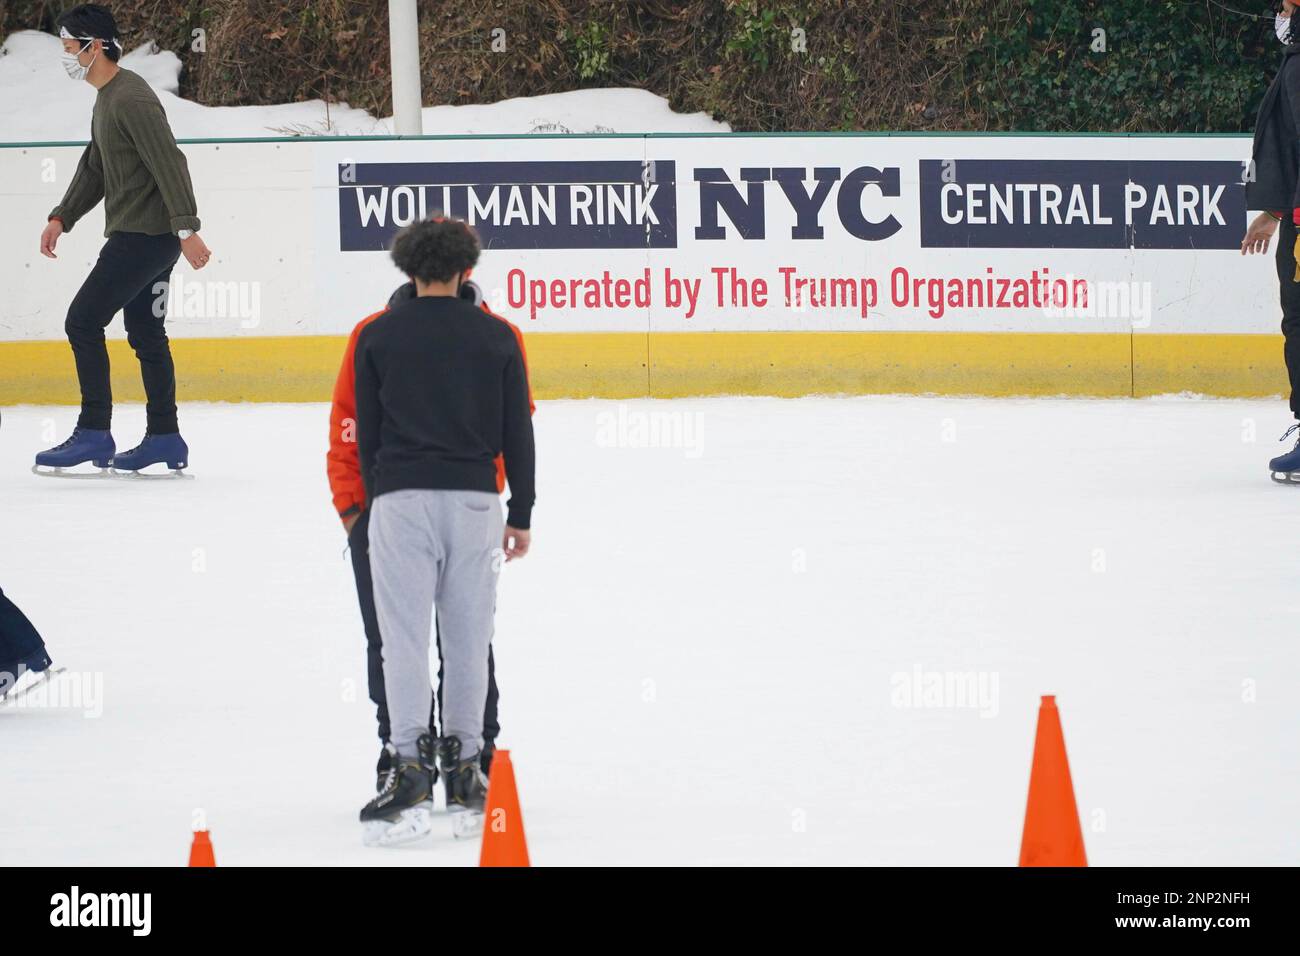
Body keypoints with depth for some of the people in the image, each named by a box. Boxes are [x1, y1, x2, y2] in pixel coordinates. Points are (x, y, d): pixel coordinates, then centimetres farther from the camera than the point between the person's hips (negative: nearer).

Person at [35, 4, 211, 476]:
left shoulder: (131, 99, -17)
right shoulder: (107, 99, 16)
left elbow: (169, 163, -23)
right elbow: (94, 168, 25)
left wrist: (186, 229, -29)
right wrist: (62, 218, 17)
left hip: (144, 236, -10)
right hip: (136, 236, 10)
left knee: (83, 321, -10)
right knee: (145, 333, 13)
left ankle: (94, 434, -9)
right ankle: (164, 437, 16)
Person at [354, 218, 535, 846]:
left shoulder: (377, 336, 3)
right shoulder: (496, 337, 5)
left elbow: (366, 433, 6)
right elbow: (518, 433, 7)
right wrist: (520, 515, 14)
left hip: (401, 497, -2)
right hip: (473, 499, 2)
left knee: (405, 637, -3)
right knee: (468, 638, 8)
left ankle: (411, 772, -11)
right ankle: (465, 777, 11)